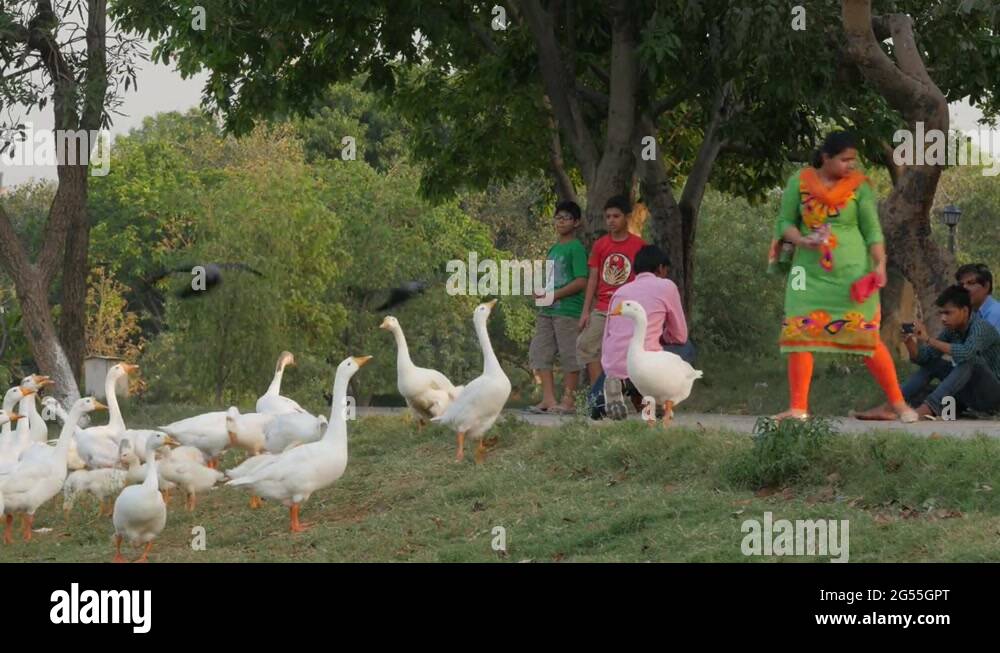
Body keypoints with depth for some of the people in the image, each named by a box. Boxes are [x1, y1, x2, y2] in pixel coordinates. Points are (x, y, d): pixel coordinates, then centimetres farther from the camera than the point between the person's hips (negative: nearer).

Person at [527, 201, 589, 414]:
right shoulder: (553, 249, 19)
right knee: (539, 353, 4)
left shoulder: (576, 248, -6)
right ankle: (548, 399, 6)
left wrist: (554, 295, -14)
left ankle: (568, 401, -1)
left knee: (569, 355, -4)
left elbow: (581, 281, -14)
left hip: (568, 310, -9)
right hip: (547, 311, 9)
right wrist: (541, 292, 5)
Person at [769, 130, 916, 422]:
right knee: (799, 333, -4)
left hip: (852, 272, -2)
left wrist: (880, 264, -13)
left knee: (866, 337, -2)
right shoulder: (800, 182, 3)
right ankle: (798, 408, 2)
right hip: (809, 271, 2)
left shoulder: (859, 186, 0)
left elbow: (872, 229, 0)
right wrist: (802, 241, -13)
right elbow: (785, 222, 7)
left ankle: (898, 403, 8)